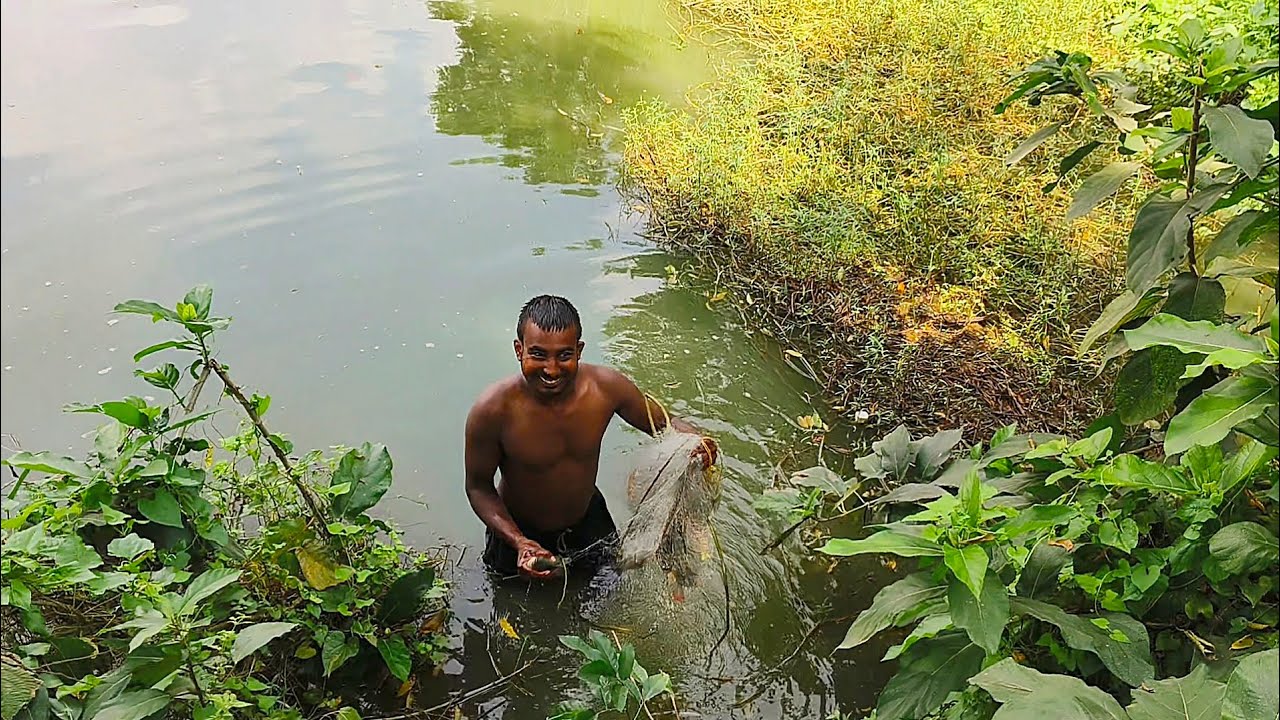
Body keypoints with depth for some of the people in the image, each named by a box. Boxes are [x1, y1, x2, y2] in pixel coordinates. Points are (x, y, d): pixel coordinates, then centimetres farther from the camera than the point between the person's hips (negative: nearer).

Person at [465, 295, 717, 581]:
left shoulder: (606, 386, -26)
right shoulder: (493, 410, -34)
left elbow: (663, 422, -10)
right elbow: (478, 486, -20)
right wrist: (520, 543, -34)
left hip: (589, 521, 3)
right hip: (517, 532, -2)